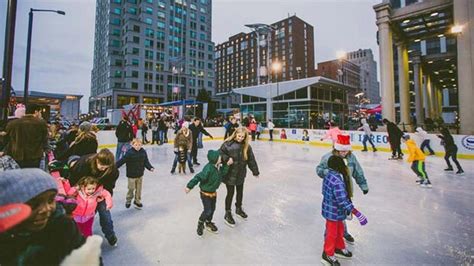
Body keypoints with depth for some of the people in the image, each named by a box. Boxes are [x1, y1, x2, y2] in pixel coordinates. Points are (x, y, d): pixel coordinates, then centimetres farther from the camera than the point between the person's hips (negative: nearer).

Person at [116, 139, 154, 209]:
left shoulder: (143, 152, -5)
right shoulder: (129, 153, -18)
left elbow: (146, 162, 1)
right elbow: (122, 161, -16)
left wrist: (150, 167, -10)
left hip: (140, 174, 4)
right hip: (131, 175, -4)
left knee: (139, 189, 15)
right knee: (131, 188, 8)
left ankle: (137, 201, 33)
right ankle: (128, 201, 34)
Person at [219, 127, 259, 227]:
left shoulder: (246, 146, -3)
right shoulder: (228, 143, -17)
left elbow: (251, 159, 3)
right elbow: (220, 153, -12)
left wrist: (255, 171, 8)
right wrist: (227, 159, -29)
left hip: (241, 174, 5)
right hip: (229, 173, -5)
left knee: (240, 191, 21)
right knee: (230, 193, 5)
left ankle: (238, 208, 47)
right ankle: (228, 214, 27)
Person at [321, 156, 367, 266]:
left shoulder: (329, 175, -4)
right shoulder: (338, 182, -33)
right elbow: (343, 201, -32)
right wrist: (357, 213, -25)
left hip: (330, 208, 9)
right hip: (333, 212, -9)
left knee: (339, 230, 28)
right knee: (332, 233, 12)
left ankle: (339, 248, 49)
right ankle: (328, 254, 32)